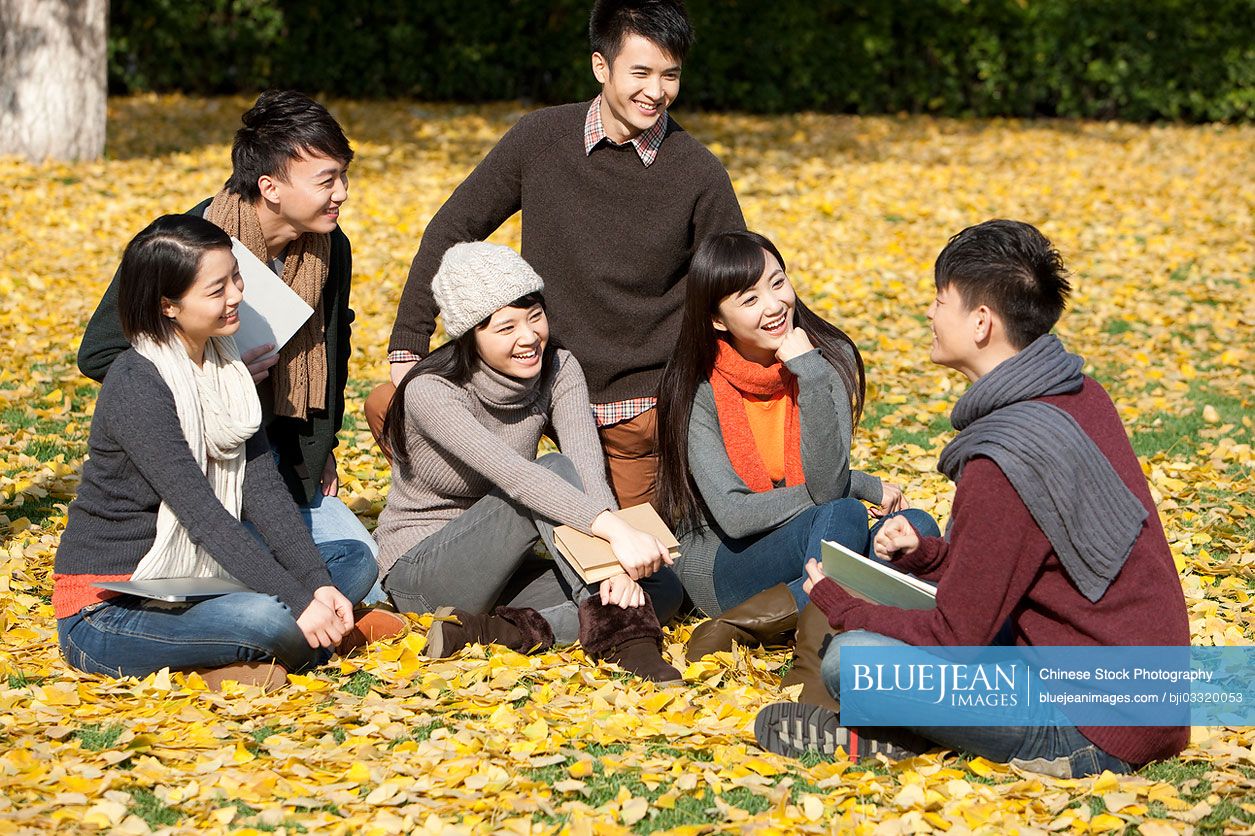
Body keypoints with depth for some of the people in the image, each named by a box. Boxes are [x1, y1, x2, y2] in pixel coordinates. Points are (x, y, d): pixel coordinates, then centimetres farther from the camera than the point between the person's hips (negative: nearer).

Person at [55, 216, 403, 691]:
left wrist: (319, 583, -13)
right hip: (107, 613, -9)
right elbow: (203, 513, -25)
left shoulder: (227, 369, 7)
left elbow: (263, 488, 0)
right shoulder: (137, 385, -19)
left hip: (195, 583, 9)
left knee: (355, 561, 2)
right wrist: (298, 603, -29)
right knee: (267, 618, -34)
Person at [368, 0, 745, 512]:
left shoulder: (698, 175, -9)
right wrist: (408, 346, -3)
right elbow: (452, 231, 2)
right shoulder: (540, 140, -6)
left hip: (636, 406, -2)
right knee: (388, 407, -11)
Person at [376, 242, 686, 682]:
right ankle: (620, 631, -39)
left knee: (662, 587, -18)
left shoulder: (558, 370, -5)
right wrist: (616, 530, -51)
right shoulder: (431, 392, -22)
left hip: (504, 569, 6)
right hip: (422, 575, -6)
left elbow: (589, 469, -21)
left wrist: (616, 565, -40)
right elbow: (512, 474, -37)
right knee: (553, 472, -30)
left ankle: (499, 630, -31)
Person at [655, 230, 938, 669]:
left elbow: (826, 484, -16)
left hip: (808, 554, 4)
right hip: (720, 564, -4)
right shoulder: (697, 388, -12)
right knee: (843, 517, -31)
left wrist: (811, 374, -25)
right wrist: (859, 488, -15)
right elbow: (734, 515, -18)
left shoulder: (831, 358, -6)